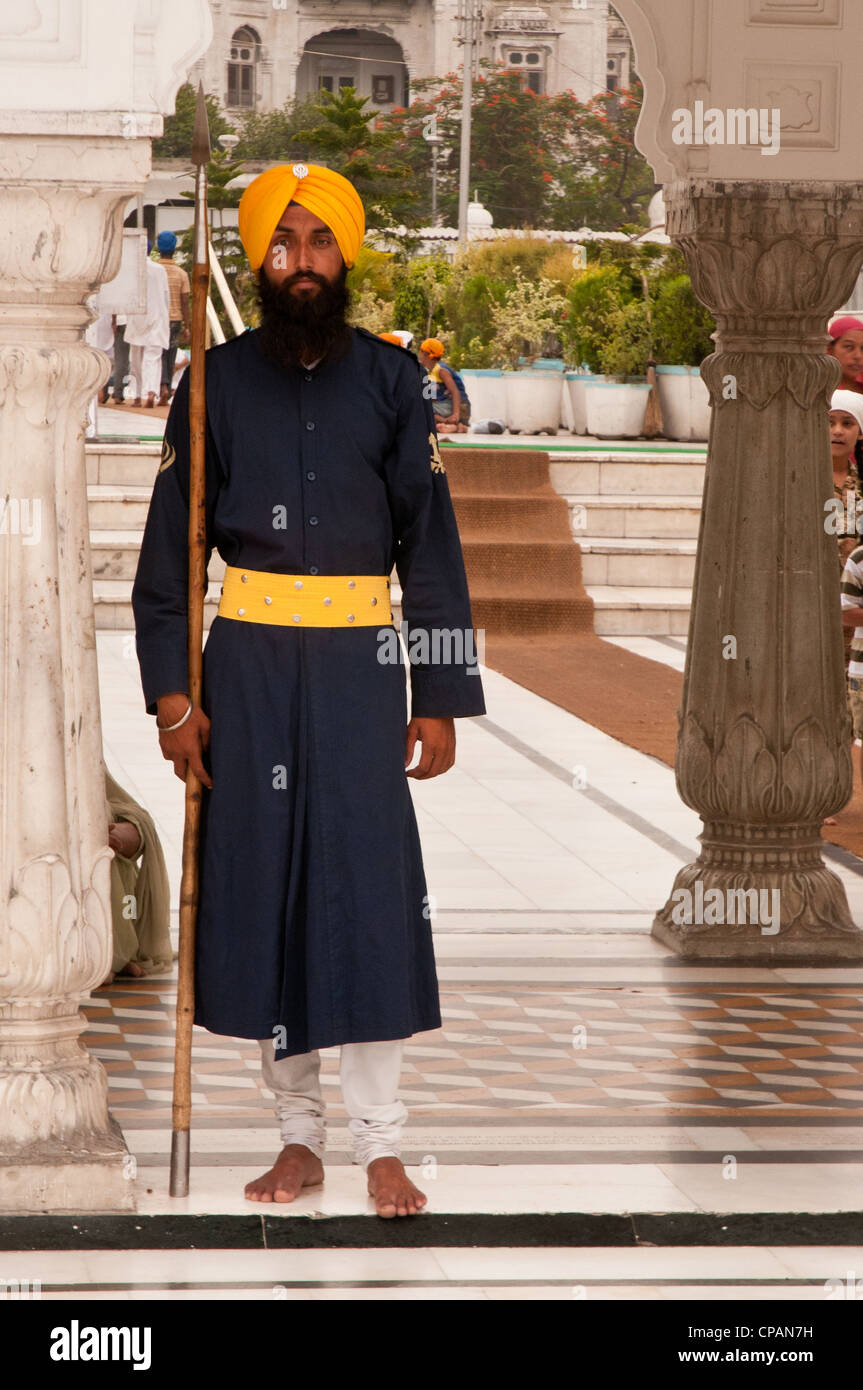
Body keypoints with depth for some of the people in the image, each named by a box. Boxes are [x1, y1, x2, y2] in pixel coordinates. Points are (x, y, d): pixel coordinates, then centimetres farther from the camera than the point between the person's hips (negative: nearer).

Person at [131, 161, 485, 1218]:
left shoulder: (391, 380, 5)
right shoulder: (219, 381, 5)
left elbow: (430, 539, 6)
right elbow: (169, 544, 5)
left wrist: (441, 696, 1)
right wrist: (171, 692, -3)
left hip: (359, 661, -1)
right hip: (248, 662, 1)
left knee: (369, 881, -6)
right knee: (262, 878, 2)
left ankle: (379, 1142, 0)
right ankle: (299, 1133, 12)